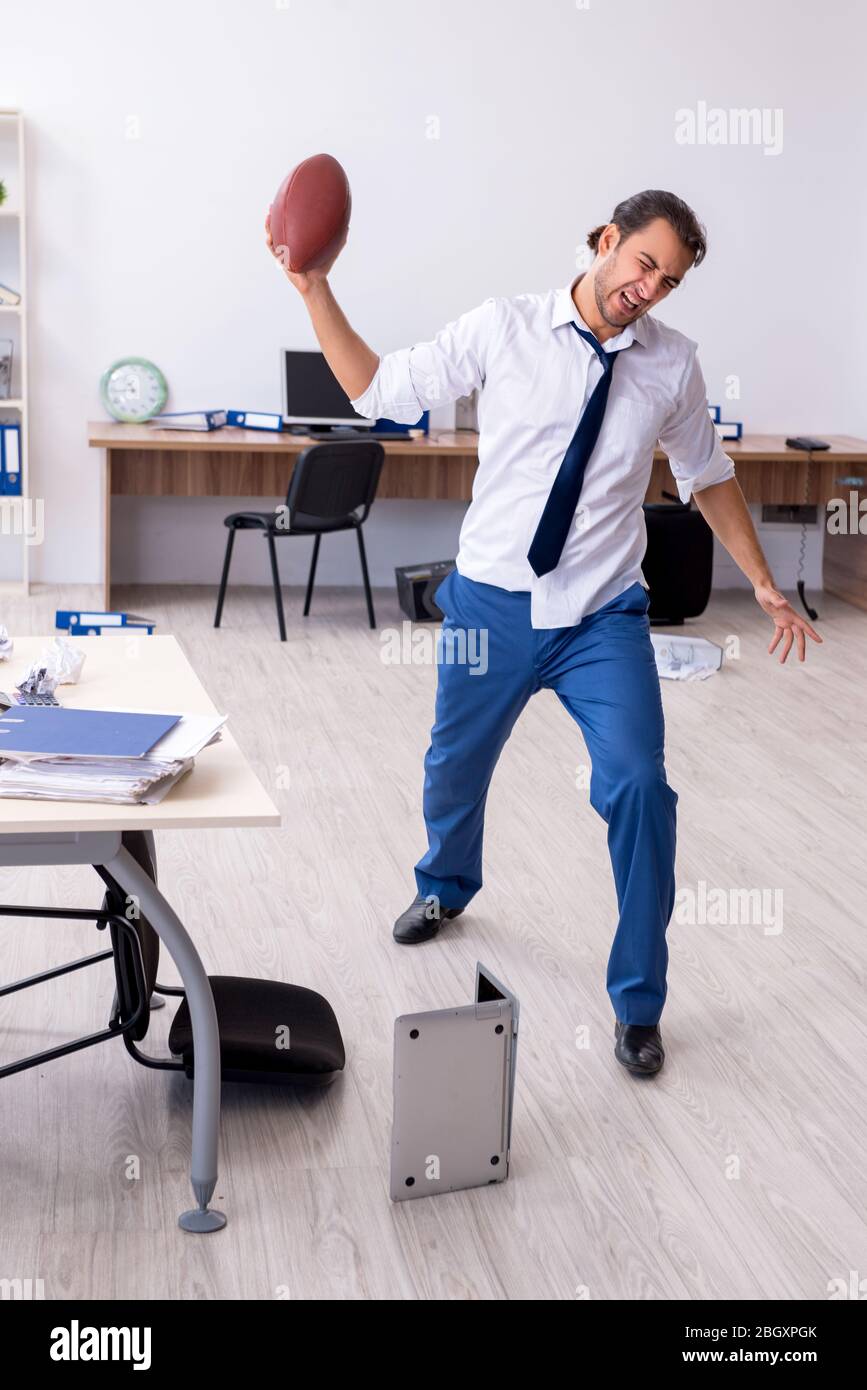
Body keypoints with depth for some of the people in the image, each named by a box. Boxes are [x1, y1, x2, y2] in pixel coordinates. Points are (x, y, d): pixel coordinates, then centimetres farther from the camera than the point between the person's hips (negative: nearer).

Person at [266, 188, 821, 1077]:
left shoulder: (672, 363, -2)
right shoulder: (503, 328, -8)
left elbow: (706, 476, 12)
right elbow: (378, 389, -3)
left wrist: (763, 586, 10)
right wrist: (315, 291, -12)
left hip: (605, 619, 0)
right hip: (495, 604, 0)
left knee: (639, 788, -14)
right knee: (455, 767, 18)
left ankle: (638, 1004, 4)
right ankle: (445, 888, 54)